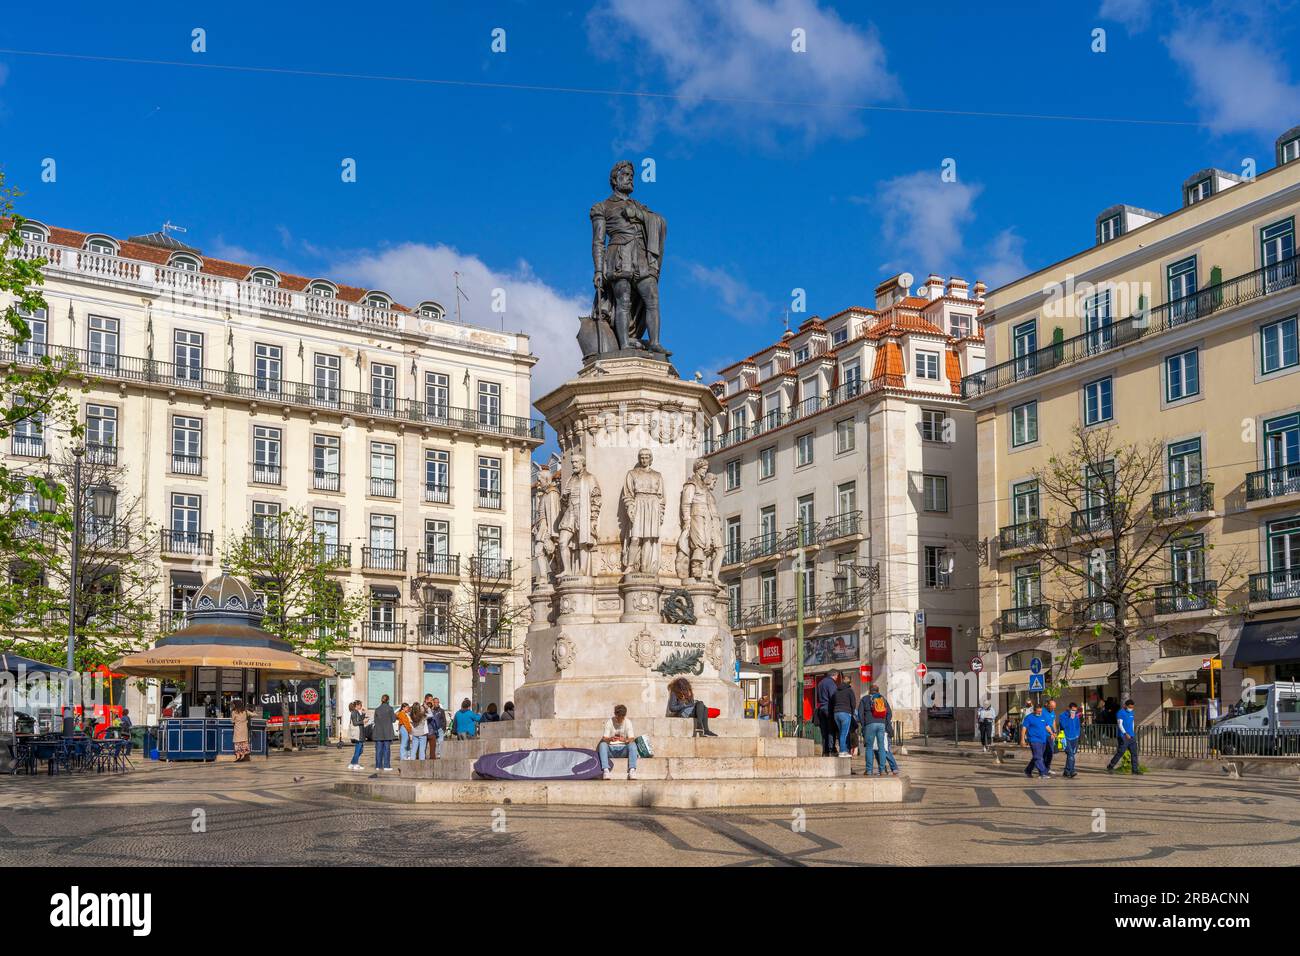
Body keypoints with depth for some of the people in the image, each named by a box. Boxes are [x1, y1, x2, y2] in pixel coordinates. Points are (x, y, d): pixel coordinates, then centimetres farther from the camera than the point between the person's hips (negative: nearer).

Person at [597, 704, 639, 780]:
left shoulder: (628, 722, -2)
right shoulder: (609, 722, -3)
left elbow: (632, 739, -10)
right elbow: (604, 739, -10)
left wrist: (625, 740, -34)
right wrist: (610, 739, -35)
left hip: (623, 749, 0)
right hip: (611, 749, 0)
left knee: (633, 744, -30)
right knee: (602, 744, -31)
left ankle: (632, 770, -39)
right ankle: (606, 770, -40)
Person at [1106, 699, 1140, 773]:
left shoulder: (1132, 713, 15)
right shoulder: (1120, 713, -9)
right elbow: (1120, 724, -18)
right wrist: (1125, 733, -30)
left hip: (1131, 737, 7)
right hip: (1123, 737, -7)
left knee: (1134, 753, 2)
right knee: (1120, 753, -7)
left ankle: (1135, 769, 5)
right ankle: (1110, 767, 5)